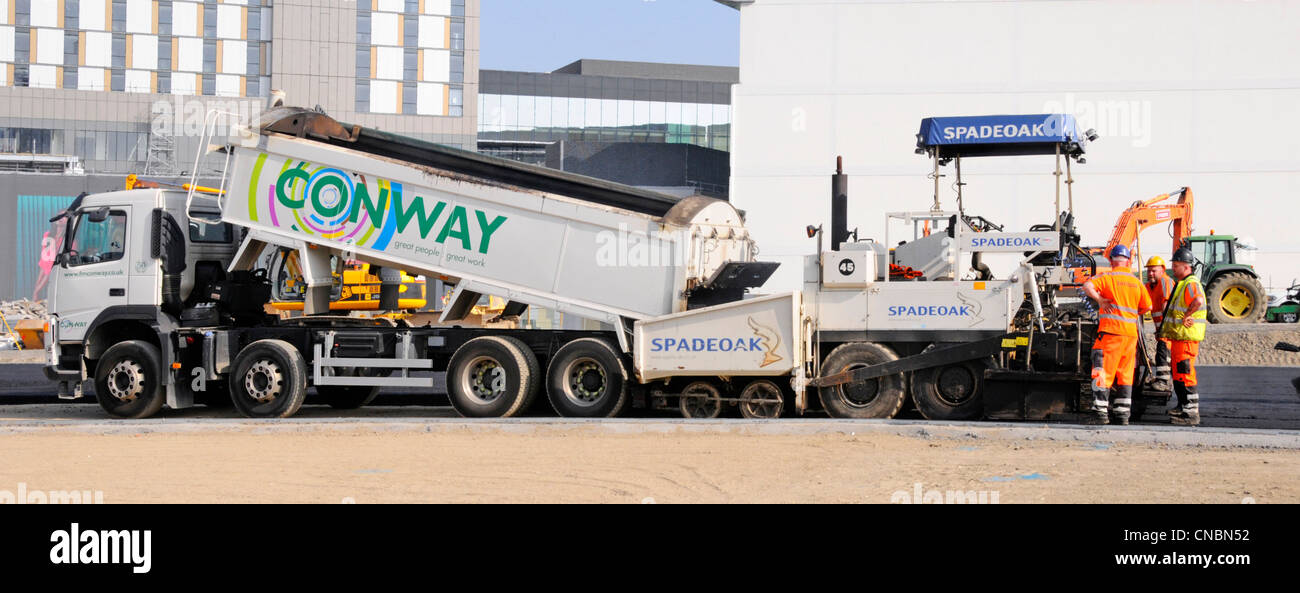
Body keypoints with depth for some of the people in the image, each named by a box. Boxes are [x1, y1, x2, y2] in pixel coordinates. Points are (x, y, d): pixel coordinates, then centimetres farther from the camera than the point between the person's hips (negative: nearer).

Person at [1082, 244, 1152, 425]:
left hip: (1110, 331, -5)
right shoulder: (1136, 282, 11)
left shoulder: (1107, 277, -3)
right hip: (1131, 332, 5)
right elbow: (1147, 307, 16)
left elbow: (1087, 286, -19)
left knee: (1103, 371, -4)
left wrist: (1099, 299, -10)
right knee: (1125, 374, 9)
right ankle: (1122, 413, 10)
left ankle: (1100, 412, -8)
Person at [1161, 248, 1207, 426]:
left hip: (1187, 337, -11)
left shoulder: (1191, 284, -17)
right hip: (1179, 336, 11)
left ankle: (1192, 413, -10)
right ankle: (1183, 406, 32)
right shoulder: (1182, 284, 18)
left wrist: (1185, 316, -28)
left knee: (1184, 373, -11)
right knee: (1178, 373, 20)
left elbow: (1198, 301, -37)